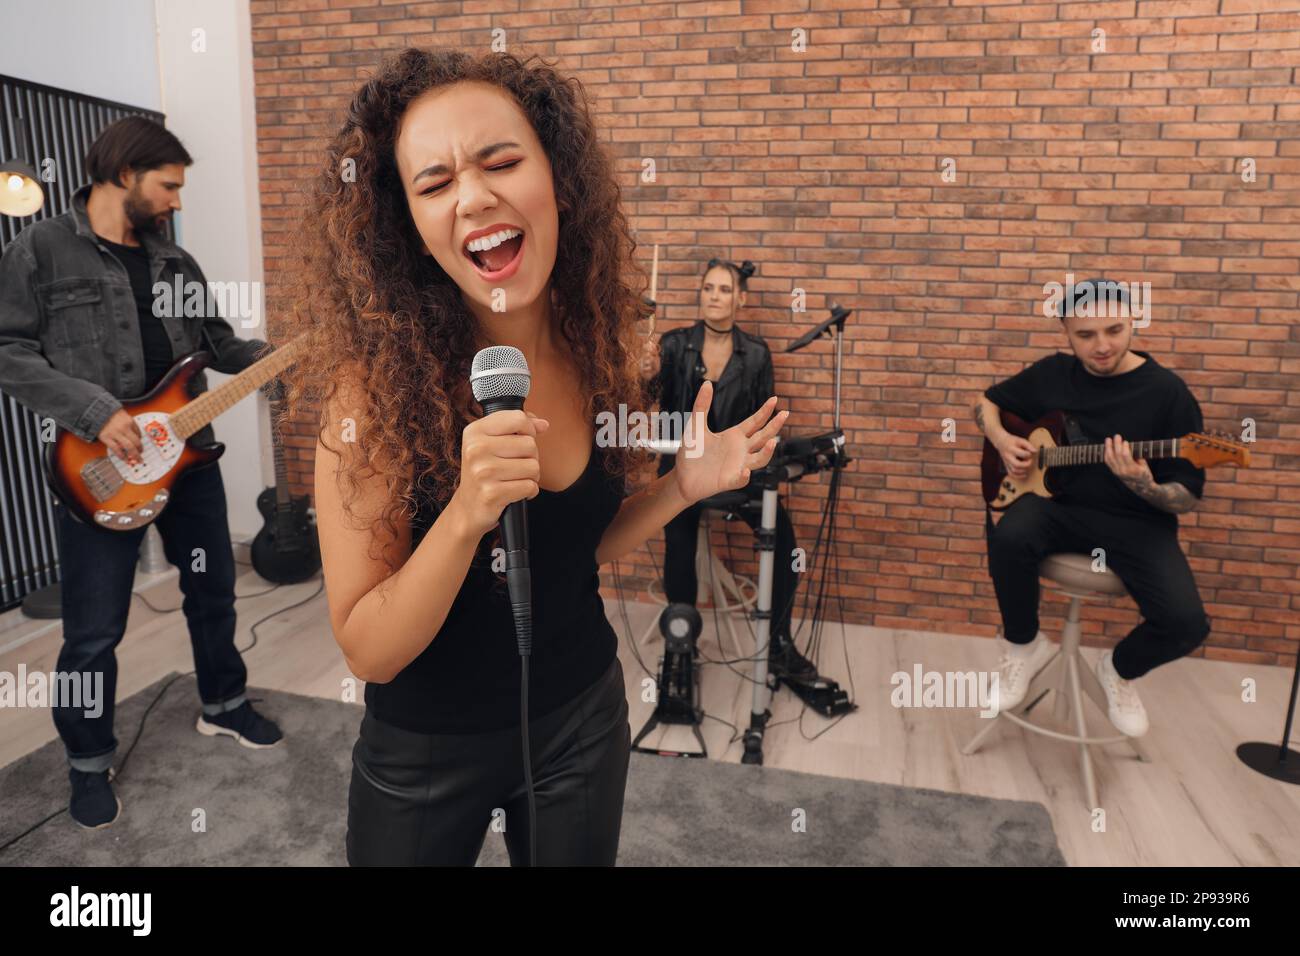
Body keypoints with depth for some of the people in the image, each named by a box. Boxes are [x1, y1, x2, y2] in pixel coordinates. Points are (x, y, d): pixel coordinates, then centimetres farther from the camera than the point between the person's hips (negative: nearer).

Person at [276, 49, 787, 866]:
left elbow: (567, 549, 0)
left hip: (585, 719, 3)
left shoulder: (597, 348, -12)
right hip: (426, 752, -2)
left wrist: (683, 486, -11)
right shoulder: (376, 379, -24)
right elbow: (368, 651, -21)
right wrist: (465, 514, -35)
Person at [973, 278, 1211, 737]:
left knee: (1186, 623, -24)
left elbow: (1187, 498, -7)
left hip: (1136, 523, -1)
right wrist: (1001, 440, -3)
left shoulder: (1167, 393, -9)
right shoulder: (1052, 372, 2)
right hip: (1058, 505, 2)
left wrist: (1143, 486, -30)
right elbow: (987, 402, 19)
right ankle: (1022, 645, -3)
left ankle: (1120, 669, 14)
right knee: (1009, 539, -33)